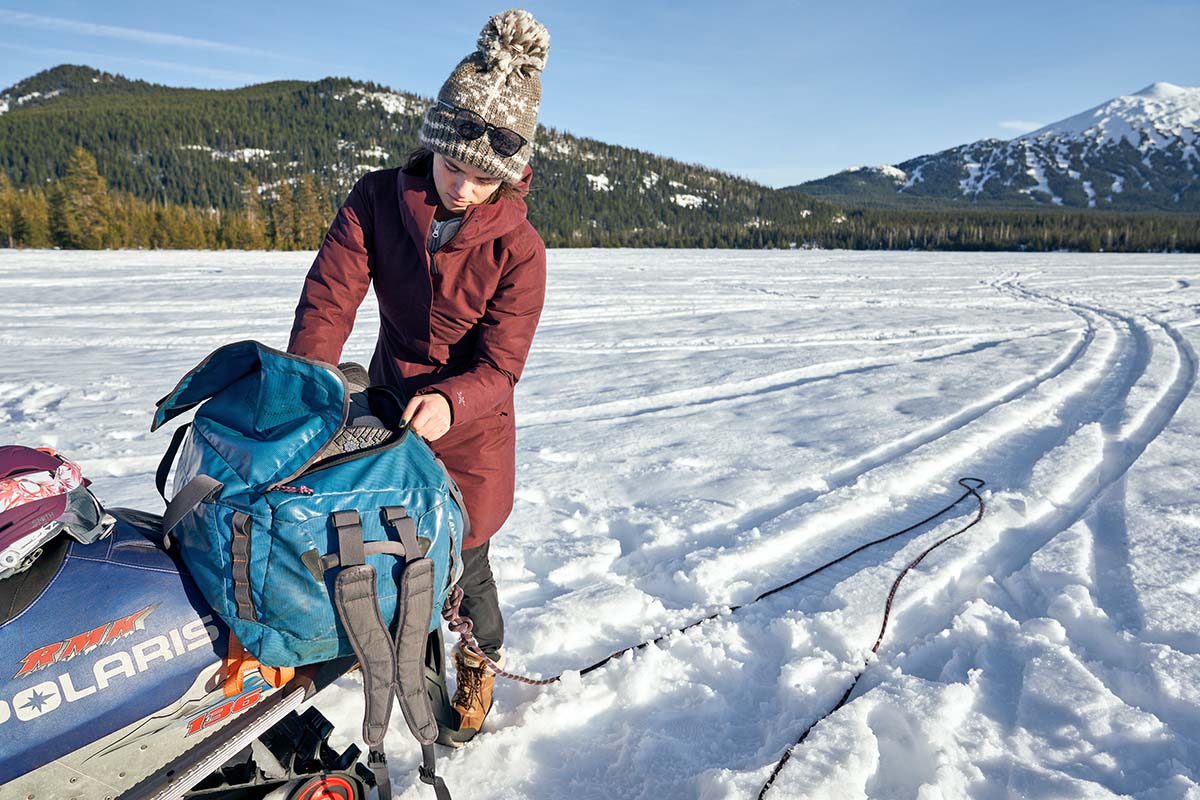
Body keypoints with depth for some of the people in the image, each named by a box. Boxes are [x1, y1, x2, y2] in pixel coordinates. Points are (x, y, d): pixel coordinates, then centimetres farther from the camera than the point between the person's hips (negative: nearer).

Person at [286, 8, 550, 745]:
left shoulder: (519, 248, -21)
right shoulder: (378, 199, -13)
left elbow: (499, 366, -22)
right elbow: (329, 299, -18)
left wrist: (449, 403, -42)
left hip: (468, 422, -3)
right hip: (387, 402, 3)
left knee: (459, 561, 2)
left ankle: (482, 659, 36)